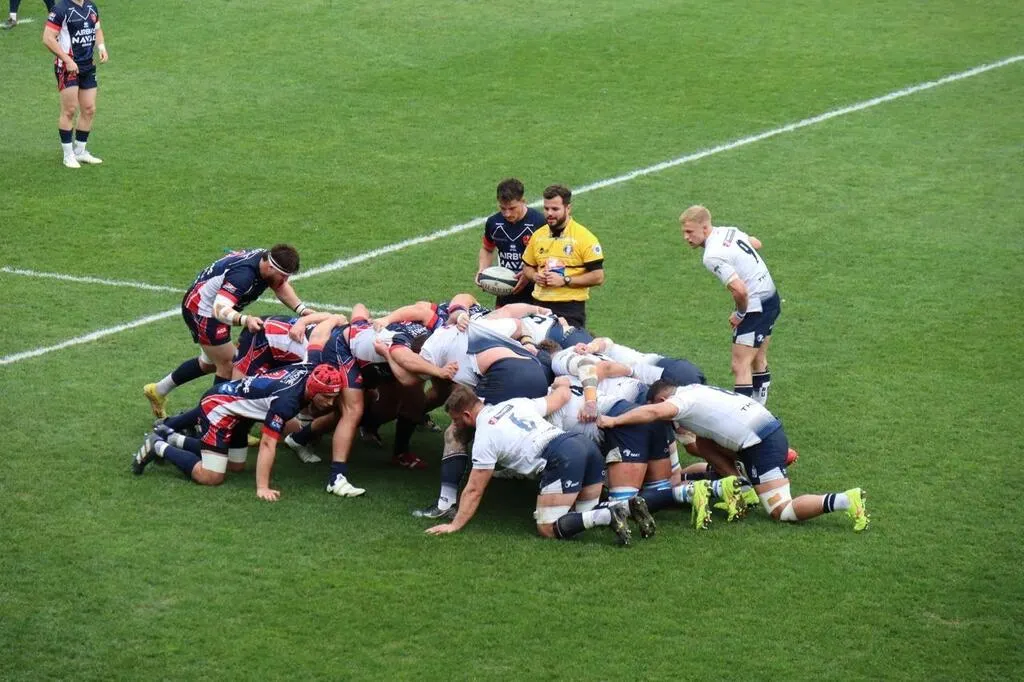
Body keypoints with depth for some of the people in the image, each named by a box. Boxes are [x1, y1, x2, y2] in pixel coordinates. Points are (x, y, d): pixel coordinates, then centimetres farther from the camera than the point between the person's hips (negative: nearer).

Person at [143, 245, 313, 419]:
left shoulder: (266, 259, -11)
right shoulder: (243, 274, -37)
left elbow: (281, 287, 5)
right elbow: (220, 309, -46)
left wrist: (301, 309, -11)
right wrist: (245, 320, -63)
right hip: (202, 311, -10)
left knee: (209, 363, 25)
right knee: (228, 366, -7)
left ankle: (158, 391, 39)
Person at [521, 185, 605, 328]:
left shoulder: (585, 237, -7)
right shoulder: (538, 235, 9)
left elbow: (598, 277, -9)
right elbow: (528, 266, 23)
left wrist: (564, 280, -15)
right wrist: (535, 276, 0)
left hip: (570, 310, -5)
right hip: (540, 305, 5)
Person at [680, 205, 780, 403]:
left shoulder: (712, 256, -25)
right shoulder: (728, 231, 3)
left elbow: (739, 290, -31)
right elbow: (756, 243, 23)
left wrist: (740, 314, -14)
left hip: (755, 306, -10)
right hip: (771, 297, 10)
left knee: (740, 366, -9)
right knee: (758, 360, 21)